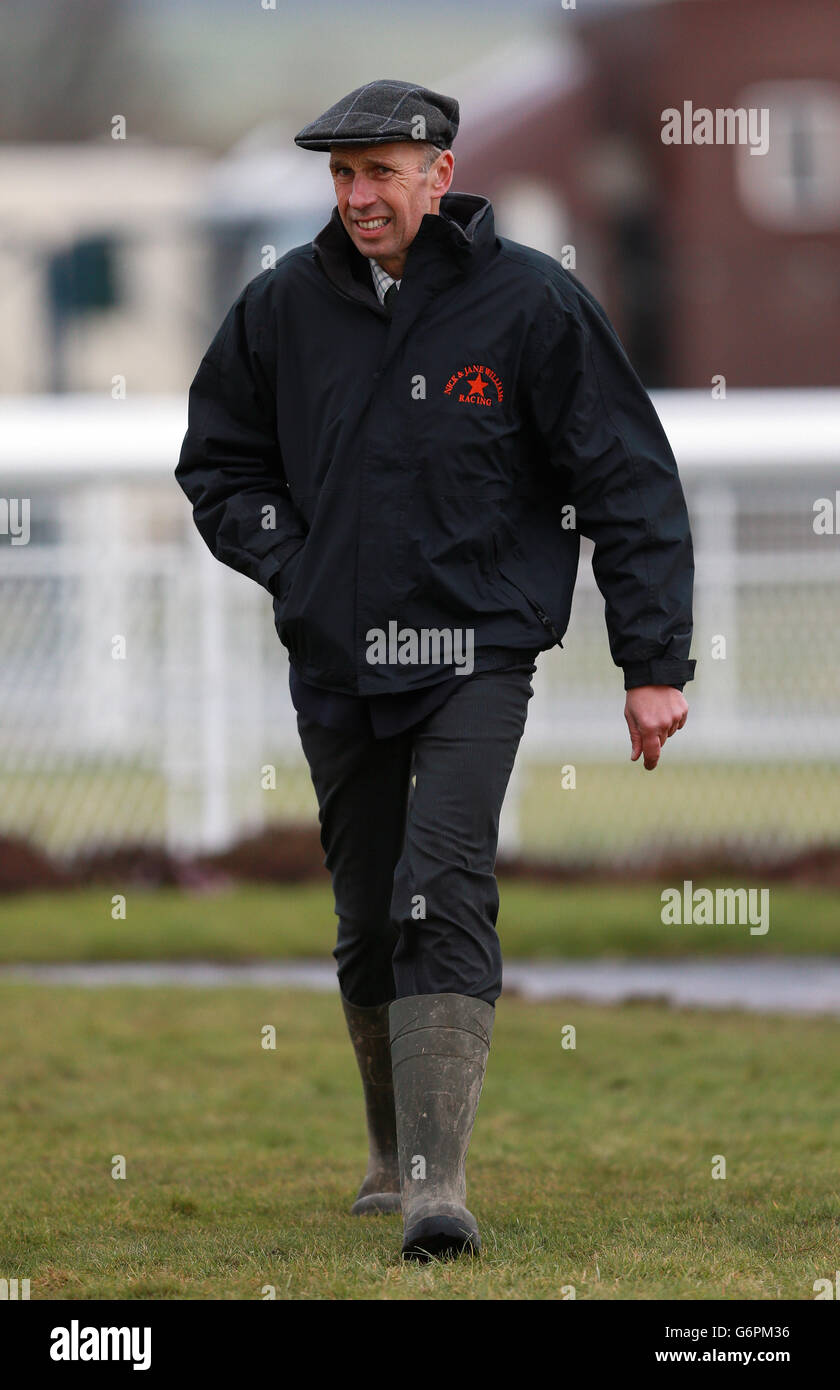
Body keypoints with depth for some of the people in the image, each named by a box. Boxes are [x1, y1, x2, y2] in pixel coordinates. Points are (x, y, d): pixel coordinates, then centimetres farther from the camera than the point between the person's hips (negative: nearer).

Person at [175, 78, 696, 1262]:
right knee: (368, 926, 12)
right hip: (336, 671, 4)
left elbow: (630, 486, -2)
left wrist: (654, 663, -6)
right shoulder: (285, 307, 3)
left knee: (444, 896, -19)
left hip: (475, 660, -4)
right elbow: (217, 464, 18)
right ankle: (393, 1154, 30)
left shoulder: (531, 305, -6)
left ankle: (439, 1179, -25)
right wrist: (293, 565, 1)